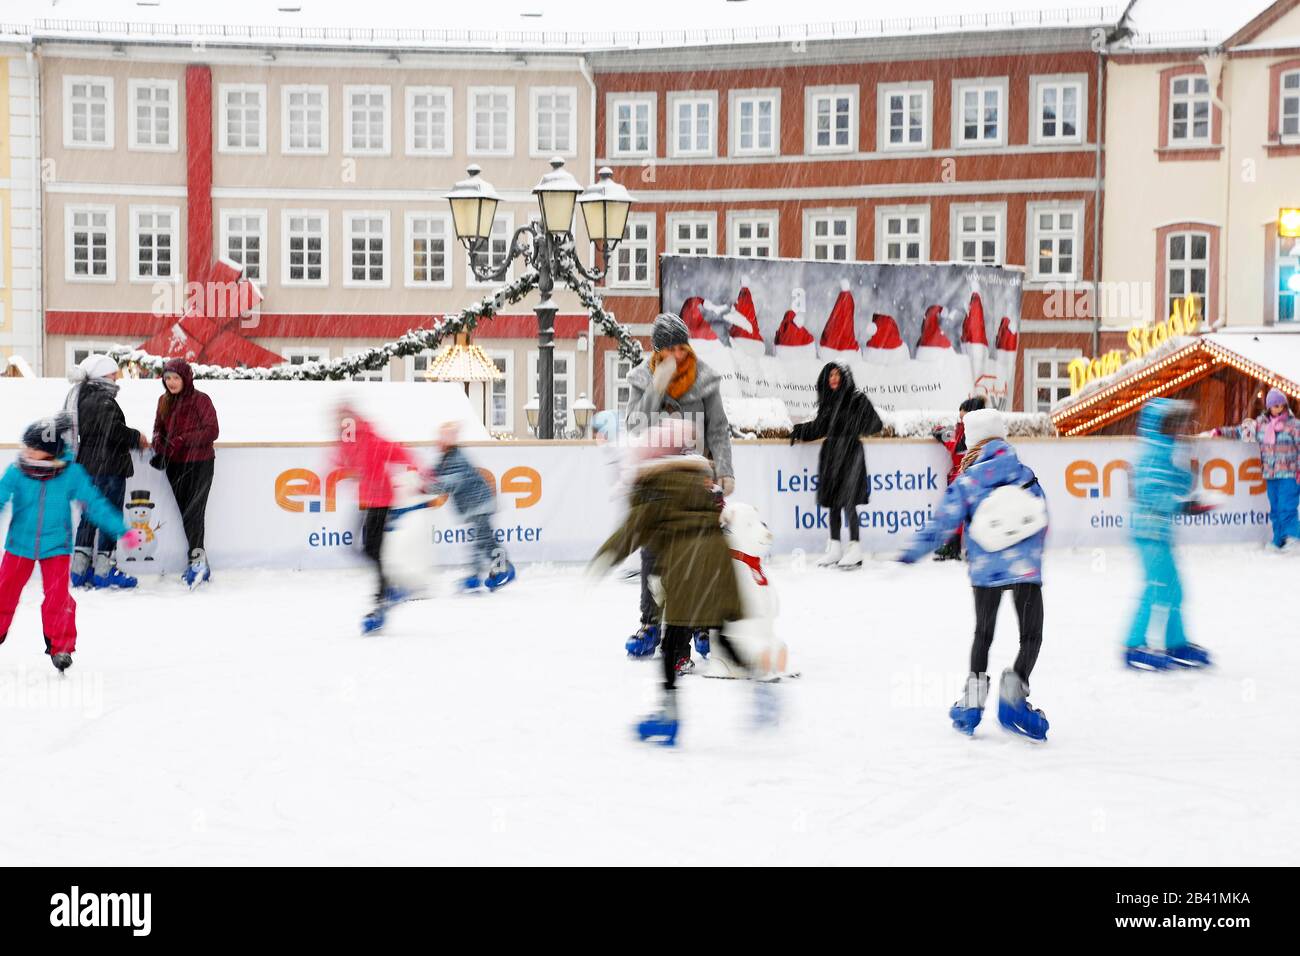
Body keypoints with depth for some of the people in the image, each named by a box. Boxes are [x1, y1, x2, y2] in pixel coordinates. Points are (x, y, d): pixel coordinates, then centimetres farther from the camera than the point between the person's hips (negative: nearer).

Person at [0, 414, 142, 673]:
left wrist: (123, 532, -8)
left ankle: (61, 646, 8)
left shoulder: (71, 474, -13)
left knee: (58, 598, -7)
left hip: (56, 547, -1)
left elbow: (94, 503, -7)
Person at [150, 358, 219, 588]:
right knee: (186, 512, 8)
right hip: (174, 465, 6)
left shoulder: (200, 400, -8)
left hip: (199, 464, -6)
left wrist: (183, 441, -21)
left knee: (193, 512, -14)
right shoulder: (164, 401, 10)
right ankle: (200, 563, 14)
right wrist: (159, 449, -4)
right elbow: (159, 429, 17)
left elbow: (212, 431, -13)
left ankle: (197, 558, -14)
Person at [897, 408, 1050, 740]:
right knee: (1031, 636, 7)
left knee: (983, 634, 17)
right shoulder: (1027, 477, 6)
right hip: (1026, 569, 0)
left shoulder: (968, 481, -2)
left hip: (986, 570, 0)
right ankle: (1013, 693, -13)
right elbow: (1041, 523, 12)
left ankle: (973, 700, 9)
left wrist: (911, 553, 3)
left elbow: (943, 523, -5)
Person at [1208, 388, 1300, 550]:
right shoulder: (1261, 423, 9)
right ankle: (1278, 541, 14)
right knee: (1275, 509, 8)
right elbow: (1240, 430, 18)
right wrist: (1219, 431, 13)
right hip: (1270, 474, 5)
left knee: (1287, 507, -14)